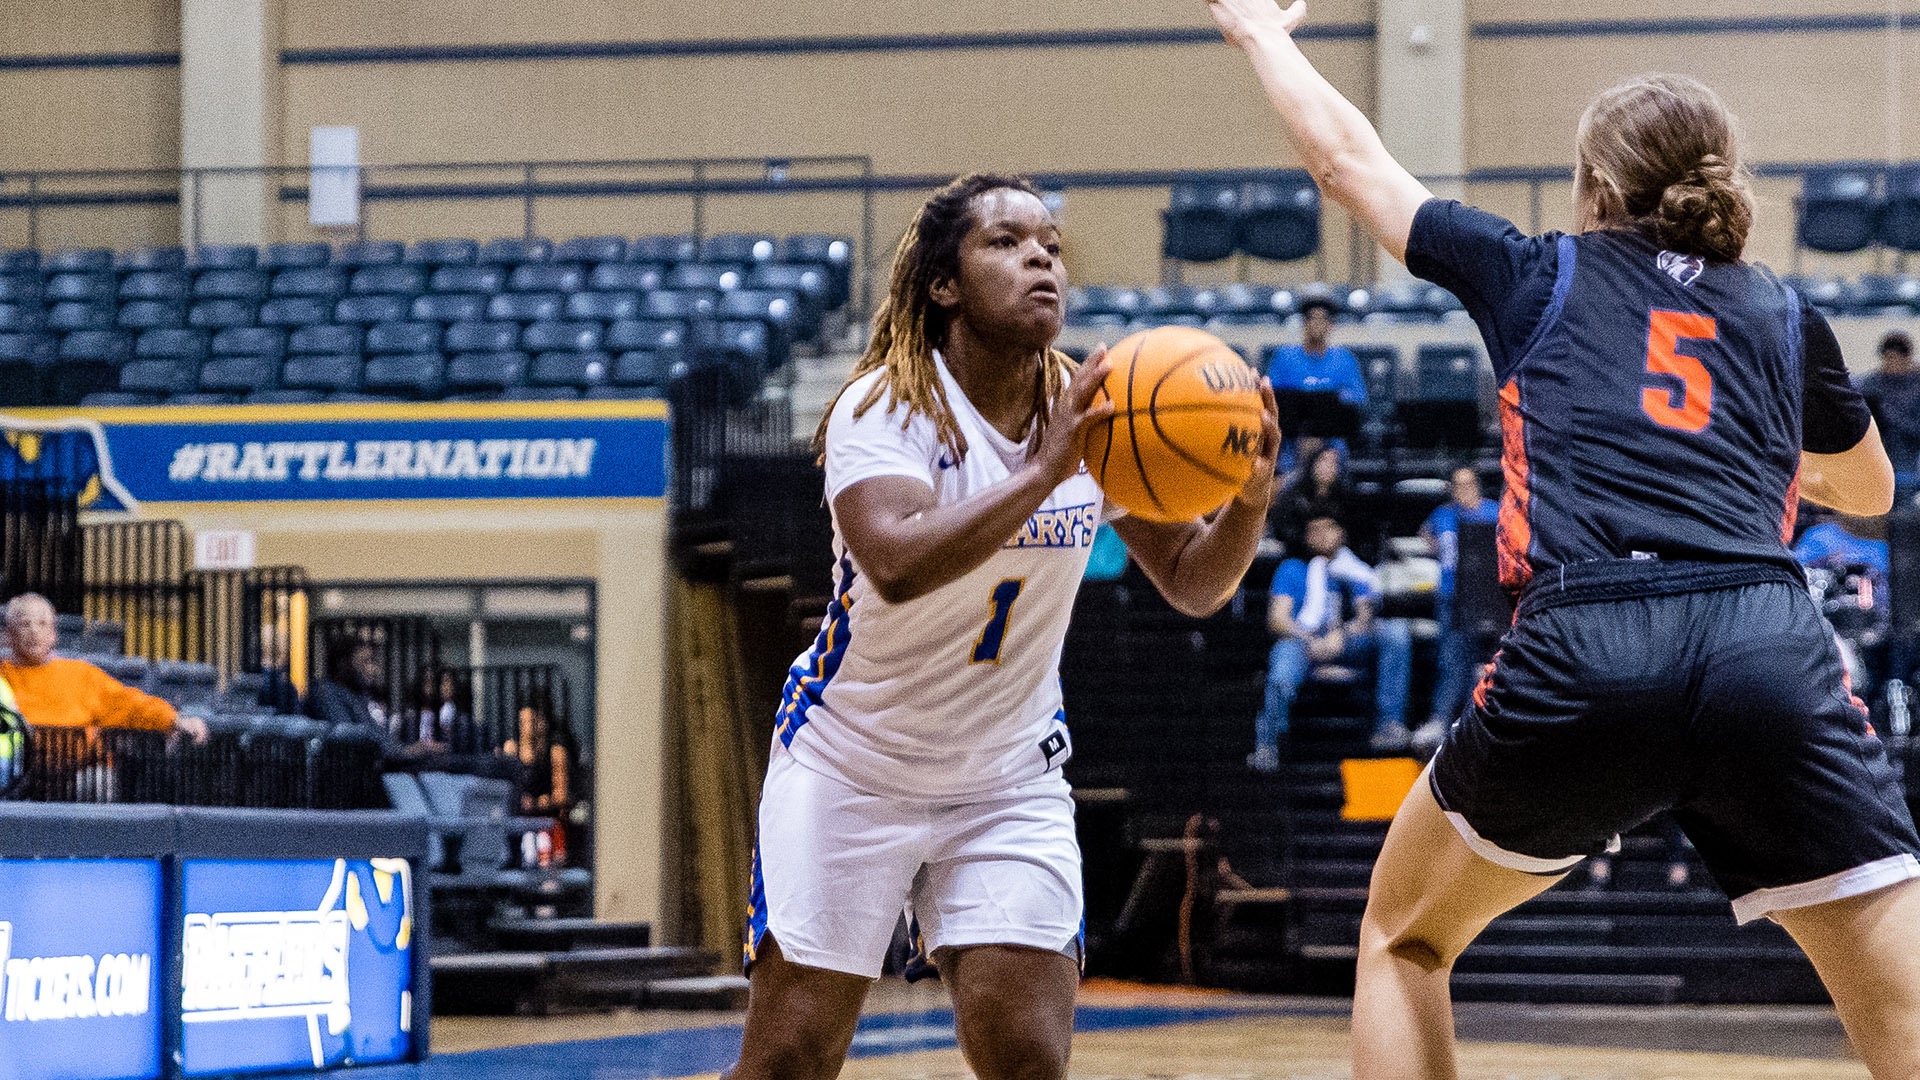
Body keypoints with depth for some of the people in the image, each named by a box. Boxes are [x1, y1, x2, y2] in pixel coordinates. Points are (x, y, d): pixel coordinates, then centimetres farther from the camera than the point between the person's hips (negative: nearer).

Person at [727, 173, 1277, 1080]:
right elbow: (898, 565, -38)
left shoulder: (1091, 410, -5)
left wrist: (1249, 498, -21)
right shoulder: (884, 407, -20)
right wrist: (1045, 470, -44)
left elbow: (1193, 584, -1)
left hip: (1009, 779, 4)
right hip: (851, 766, -3)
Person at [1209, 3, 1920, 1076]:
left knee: (1403, 938, 25)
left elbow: (1349, 160, 32)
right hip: (1774, 655, 1)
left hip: (1586, 656, -1)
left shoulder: (1543, 275, 19)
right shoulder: (1787, 317, 23)